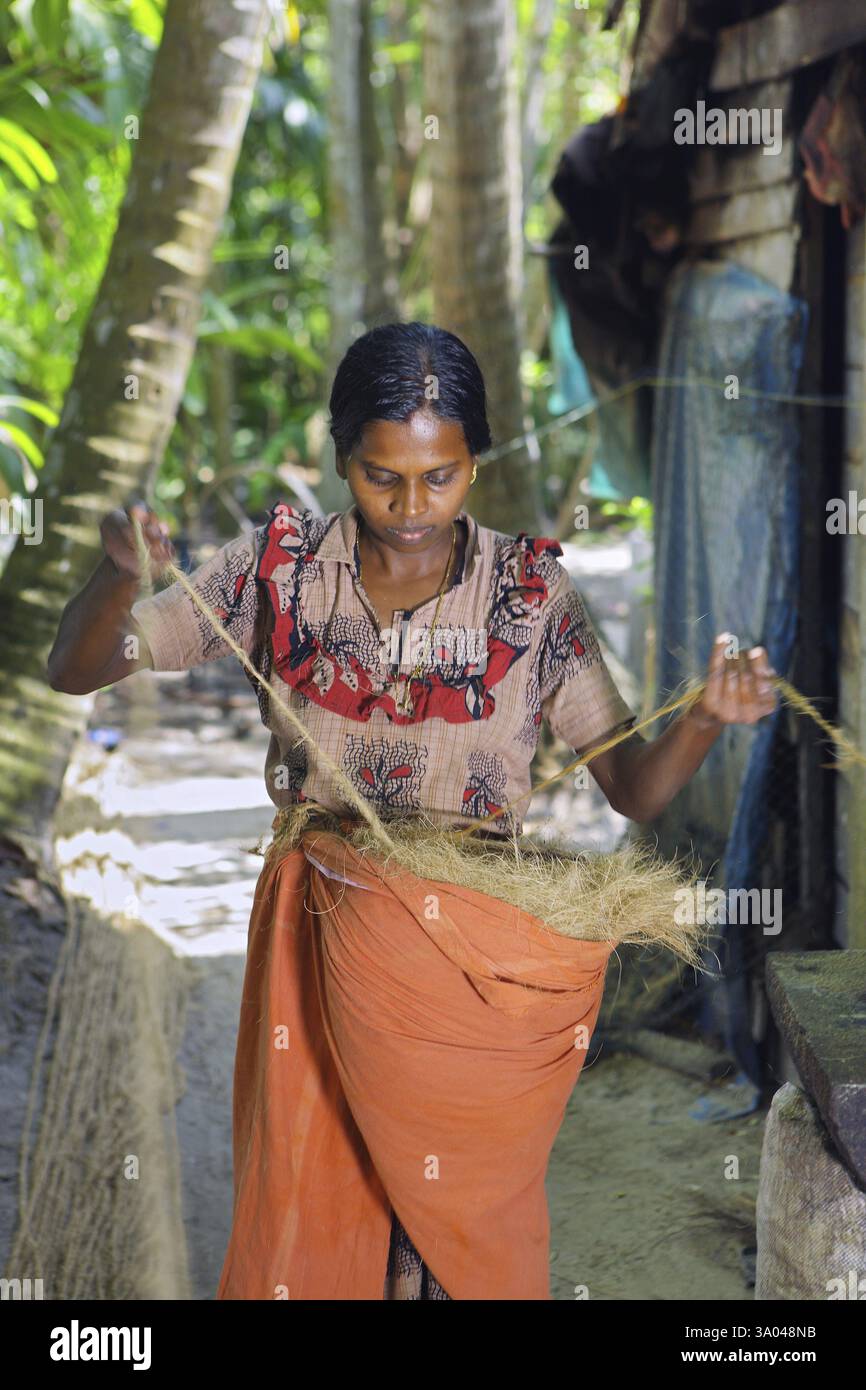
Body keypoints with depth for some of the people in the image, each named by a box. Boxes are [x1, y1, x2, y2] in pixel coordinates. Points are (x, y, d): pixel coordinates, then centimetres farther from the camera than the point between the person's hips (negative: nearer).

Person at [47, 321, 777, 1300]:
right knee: (308, 1210, 11)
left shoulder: (530, 591, -5)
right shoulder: (281, 567, -4)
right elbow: (74, 672, -5)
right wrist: (121, 571, -25)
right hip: (324, 943, 1)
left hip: (480, 956, -1)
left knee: (472, 1219, 10)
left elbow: (633, 788, -5)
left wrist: (705, 720, -26)